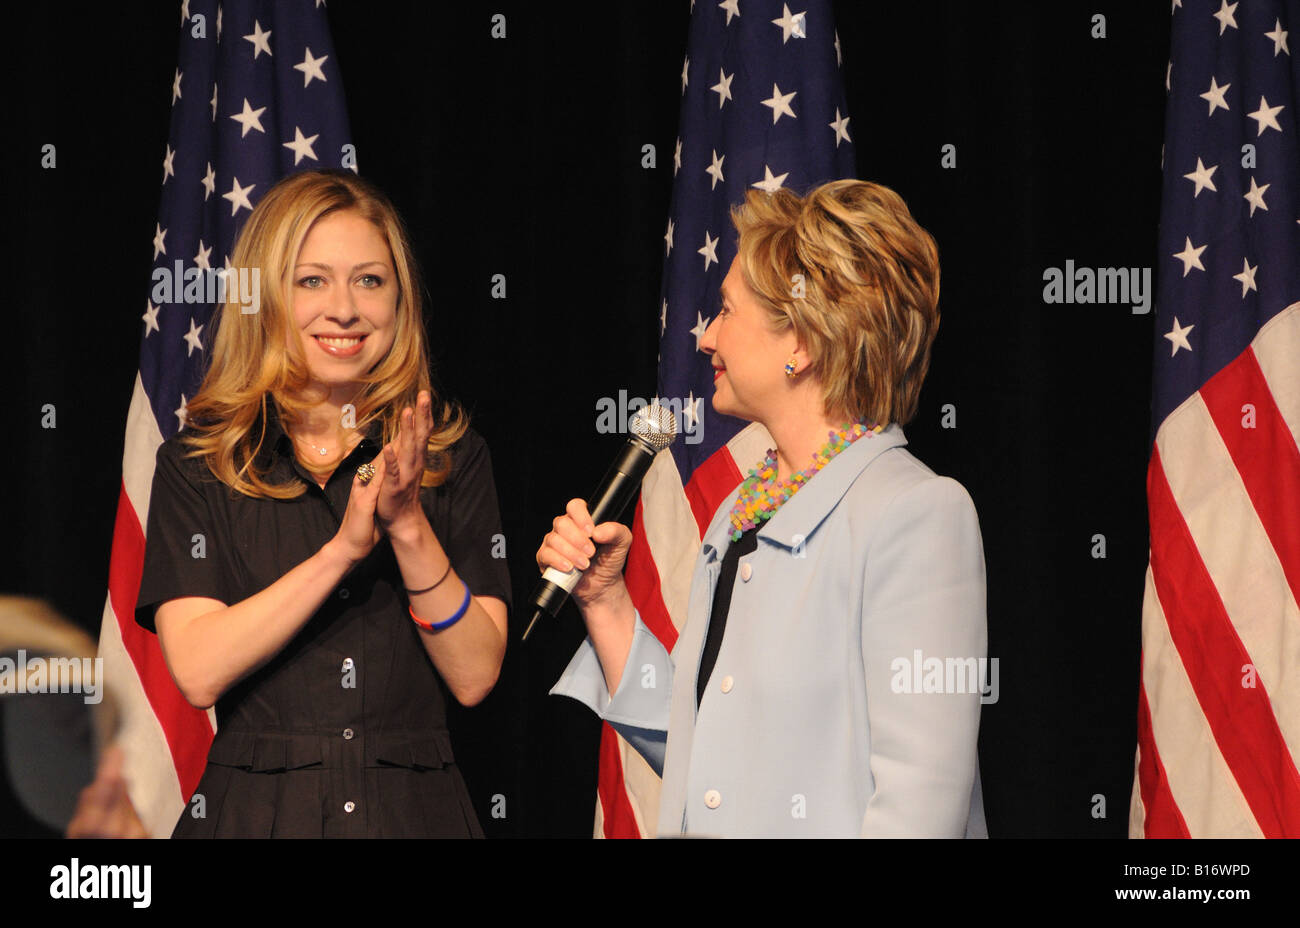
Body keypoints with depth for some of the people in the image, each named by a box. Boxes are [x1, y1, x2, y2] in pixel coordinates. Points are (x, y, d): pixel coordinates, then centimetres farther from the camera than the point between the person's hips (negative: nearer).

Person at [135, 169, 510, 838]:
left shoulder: (452, 456, 3)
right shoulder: (196, 464, -1)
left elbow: (475, 677, -4)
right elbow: (197, 671, -13)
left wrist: (410, 527, -16)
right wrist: (344, 548, -20)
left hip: (416, 809, 1)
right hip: (256, 809, -1)